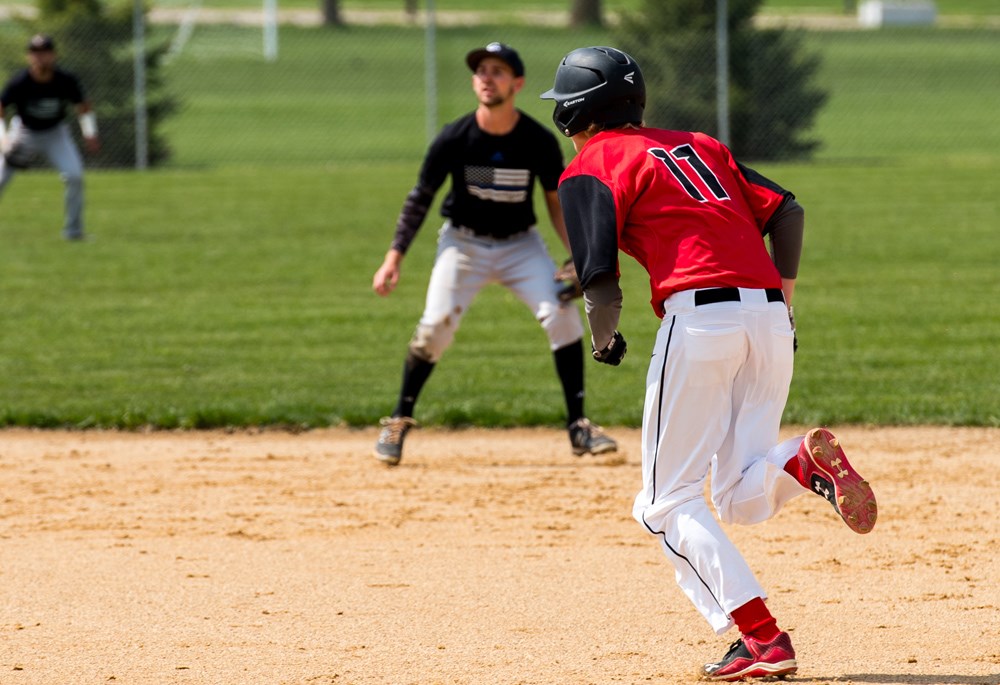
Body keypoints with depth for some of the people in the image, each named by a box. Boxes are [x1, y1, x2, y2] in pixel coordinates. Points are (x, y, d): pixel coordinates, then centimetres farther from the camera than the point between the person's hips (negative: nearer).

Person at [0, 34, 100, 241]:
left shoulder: (66, 81, -20)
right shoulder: (19, 83, -25)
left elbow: (84, 107, -3)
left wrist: (90, 134, -14)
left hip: (55, 133, 0)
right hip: (24, 132, 0)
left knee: (74, 175, -19)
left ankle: (73, 230, -6)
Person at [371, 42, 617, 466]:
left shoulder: (540, 141, -13)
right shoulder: (455, 139, -15)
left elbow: (556, 201, 1)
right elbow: (420, 198, -5)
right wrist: (394, 257, -10)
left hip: (521, 244, 1)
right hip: (464, 242, -1)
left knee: (561, 315, -18)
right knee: (435, 326, -18)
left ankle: (578, 425, -7)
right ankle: (399, 421, 2)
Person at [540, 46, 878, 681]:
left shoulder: (592, 169, 5)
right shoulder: (699, 146, 25)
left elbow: (602, 286, -5)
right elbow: (787, 211, 17)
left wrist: (604, 343, 14)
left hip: (700, 317, -6)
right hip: (769, 318, 6)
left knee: (668, 503, 4)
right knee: (741, 499, 15)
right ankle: (806, 462, -18)